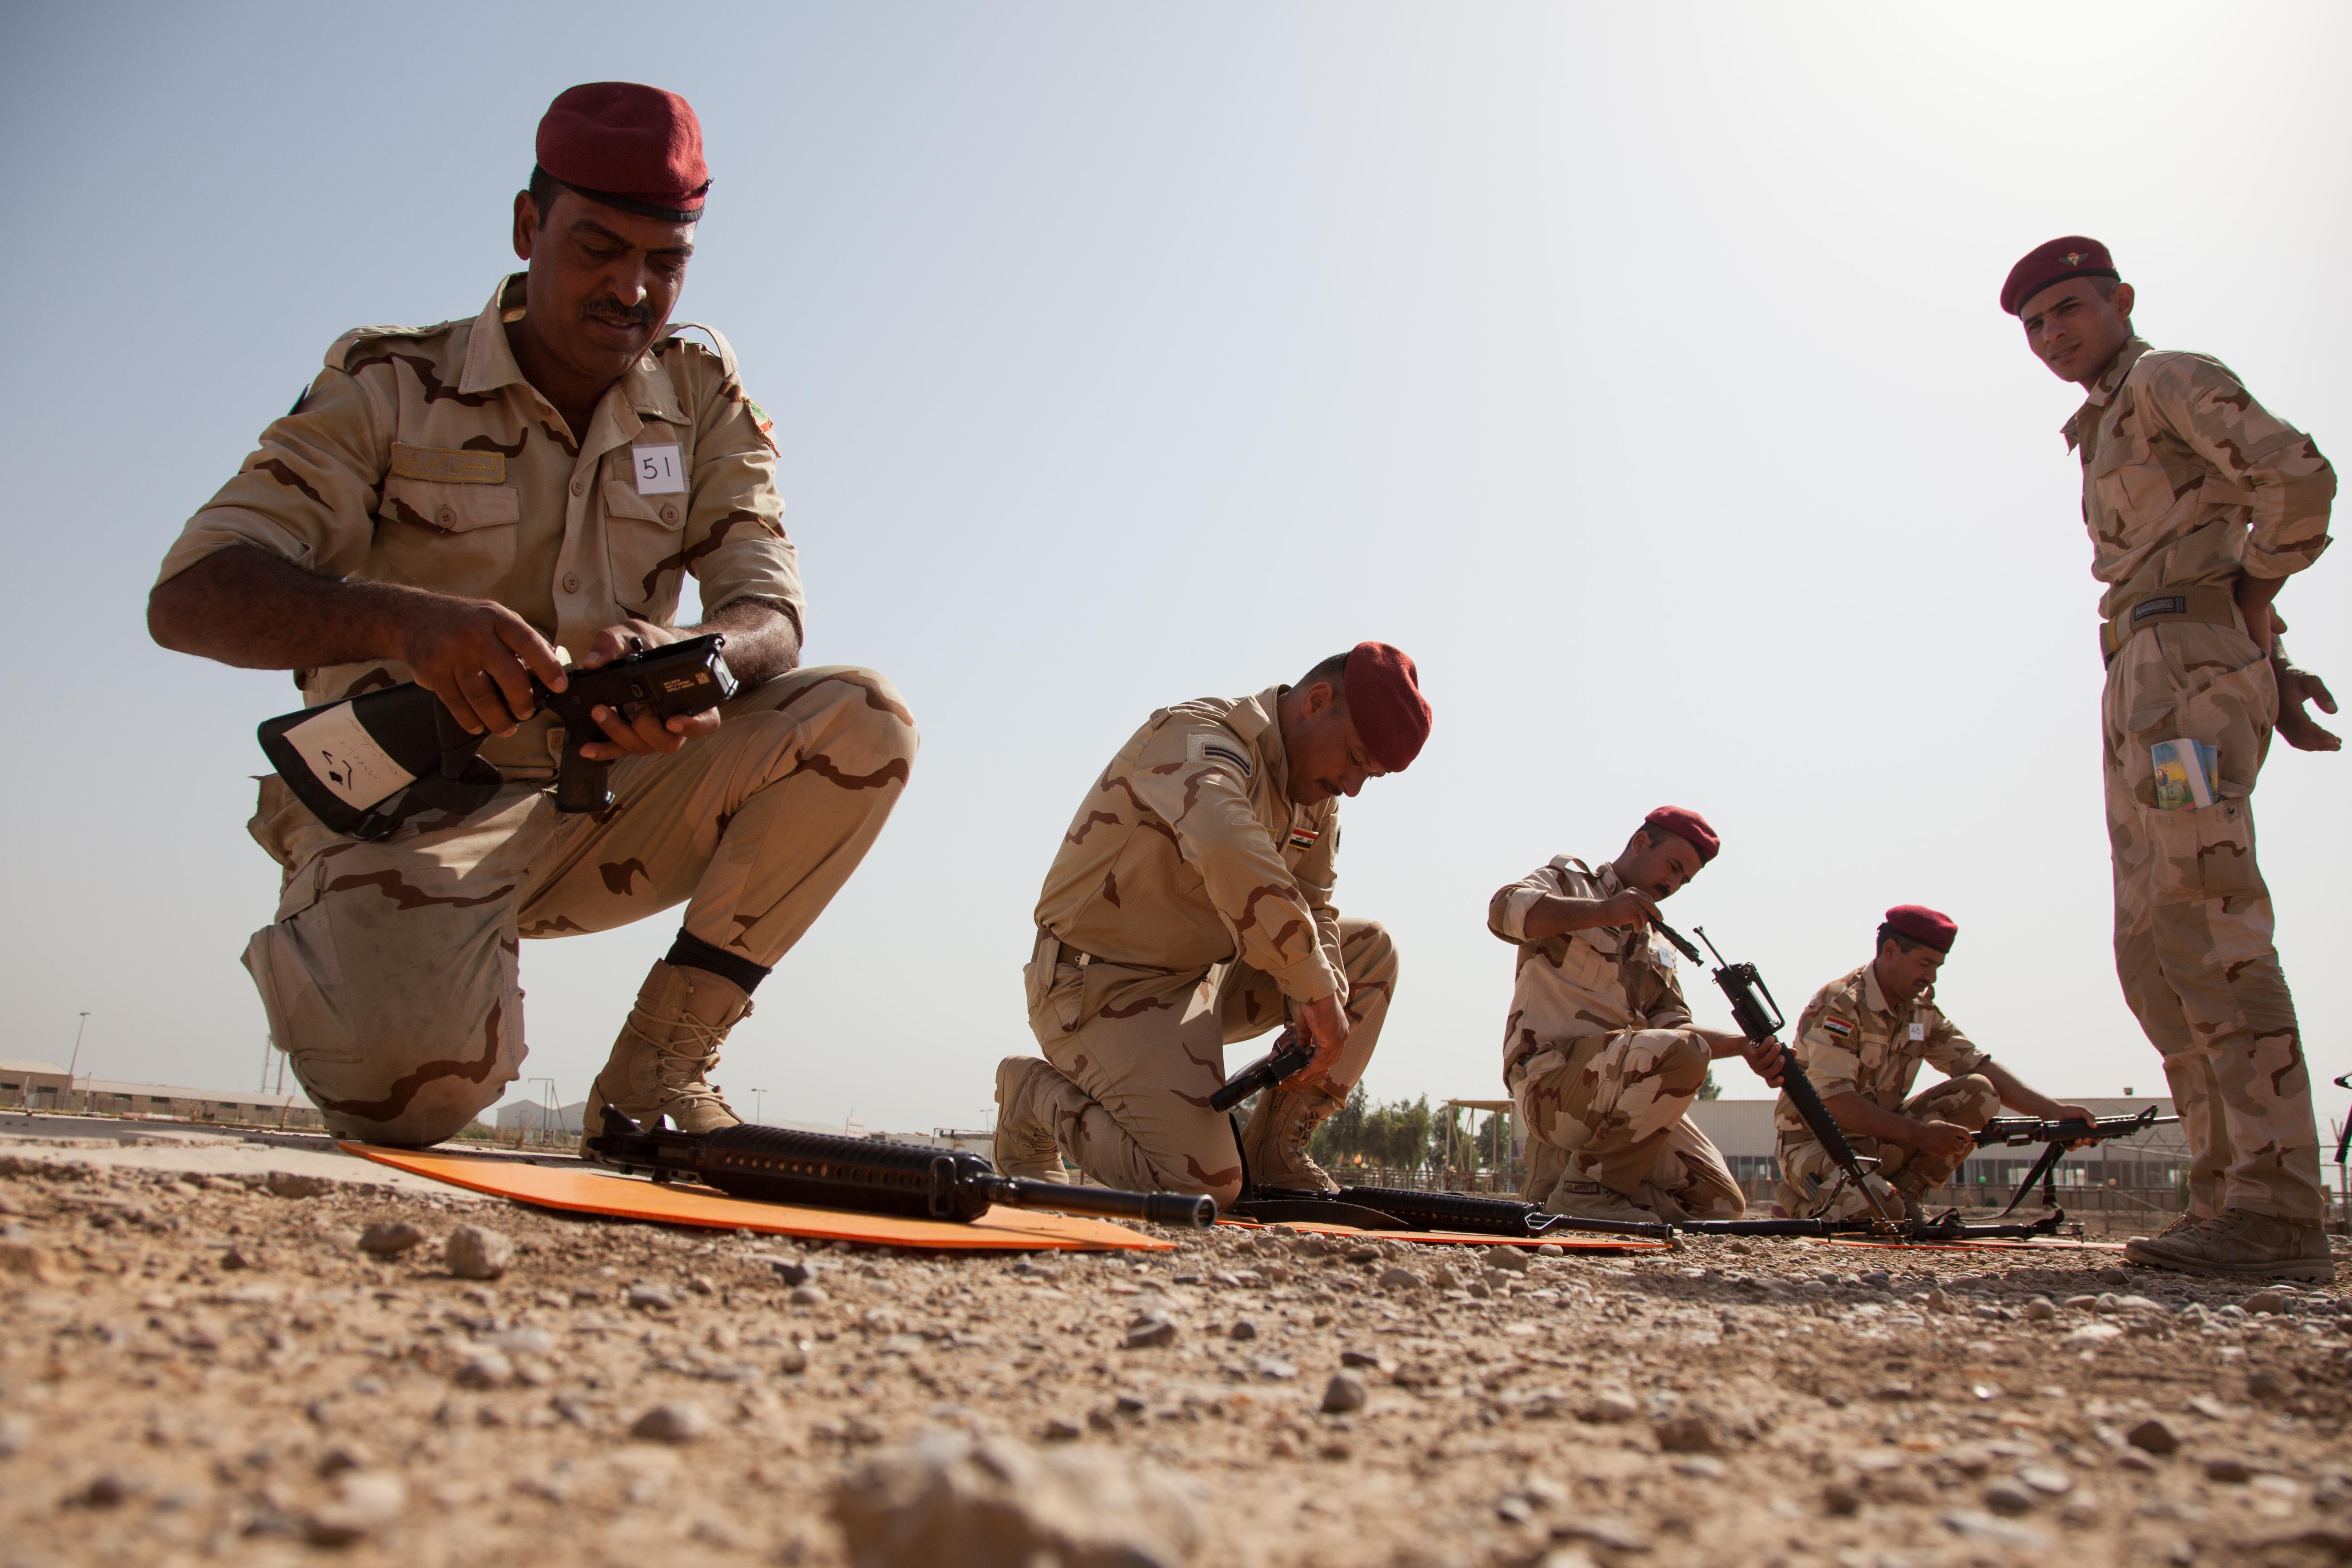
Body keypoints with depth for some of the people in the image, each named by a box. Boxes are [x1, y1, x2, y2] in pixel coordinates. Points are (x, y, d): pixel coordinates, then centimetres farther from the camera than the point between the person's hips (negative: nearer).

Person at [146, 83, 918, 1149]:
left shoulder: (703, 398, 6)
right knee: (419, 1079, -32)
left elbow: (769, 612, -6)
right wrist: (406, 619, -34)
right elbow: (190, 597, -13)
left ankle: (655, 1070, -11)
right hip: (404, 795, -4)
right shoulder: (392, 384, -4)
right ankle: (338, 946, 8)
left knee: (861, 720, -18)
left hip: (606, 802, 4)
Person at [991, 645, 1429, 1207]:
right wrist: (1317, 989, -41)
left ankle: (1273, 1157, 4)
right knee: (1205, 1184, -19)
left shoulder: (1316, 789, 5)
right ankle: (1036, 1096, 6)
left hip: (1205, 973, 9)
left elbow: (1313, 905, 5)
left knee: (1370, 951, 3)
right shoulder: (1197, 738, -24)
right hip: (1103, 988, -9)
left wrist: (1318, 1006, -17)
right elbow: (1226, 848, -45)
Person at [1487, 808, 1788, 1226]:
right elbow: (1506, 910, -15)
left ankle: (1559, 1168, 8)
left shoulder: (1658, 947, 28)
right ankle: (1585, 1185, -17)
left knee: (1721, 1204, -4)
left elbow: (1673, 1025, 16)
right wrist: (1603, 911, -22)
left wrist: (1745, 1046, -2)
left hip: (1622, 1091, 8)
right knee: (1682, 1053, -32)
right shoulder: (1568, 882, 7)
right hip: (1553, 1081, -8)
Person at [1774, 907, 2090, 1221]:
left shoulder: (1922, 1010, 6)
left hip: (1879, 1140, 8)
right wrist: (1920, 1134, -31)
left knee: (1979, 1092, -6)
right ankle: (1802, 1199, -4)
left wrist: (2056, 1112, -10)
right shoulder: (1838, 1005, -19)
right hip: (1815, 1142, -7)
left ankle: (1907, 1192, -1)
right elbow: (1834, 1101, -26)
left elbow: (1979, 1067, 3)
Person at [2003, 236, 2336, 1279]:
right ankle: (2228, 1195, 4)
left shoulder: (2168, 381, 3)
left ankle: (2280, 1209, -21)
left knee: (2203, 920, -19)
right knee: (2152, 949, 4)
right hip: (2140, 685, 10)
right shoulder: (2106, 430, 29)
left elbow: (2299, 476, -14)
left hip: (2189, 664, -10)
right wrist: (2273, 666, 13)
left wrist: (2255, 596, 1)